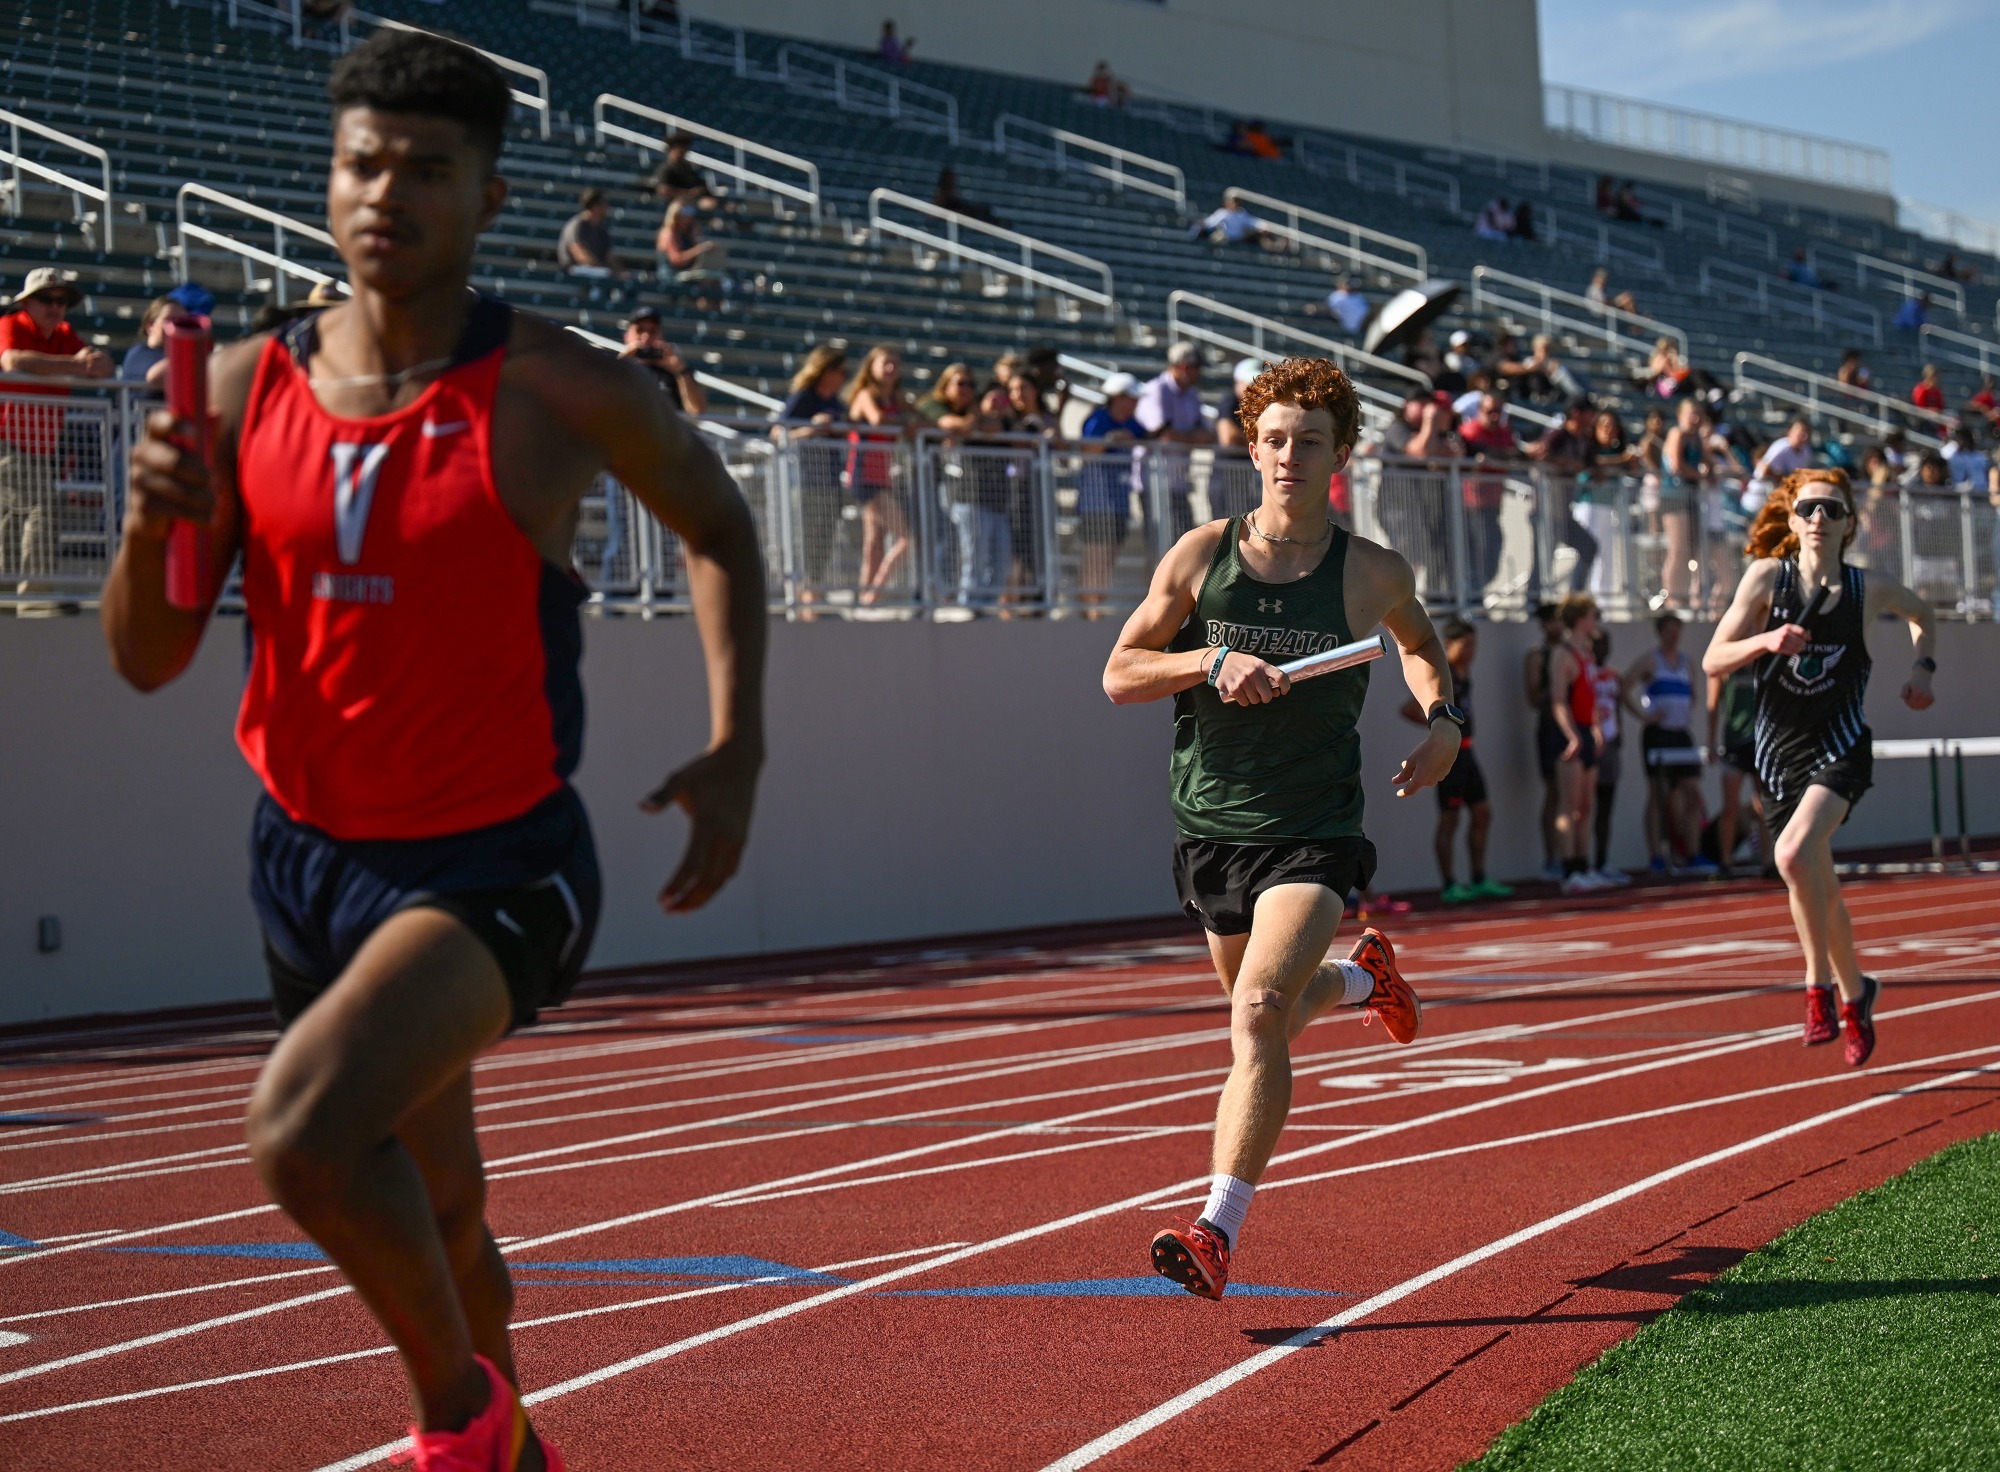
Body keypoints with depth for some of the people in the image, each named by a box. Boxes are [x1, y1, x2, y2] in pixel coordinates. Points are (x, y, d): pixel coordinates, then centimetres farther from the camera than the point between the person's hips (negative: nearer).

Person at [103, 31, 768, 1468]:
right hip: (307, 854, 5)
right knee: (432, 1210, 21)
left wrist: (737, 751, -4)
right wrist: (152, 526, -20)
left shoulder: (559, 392, -13)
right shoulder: (245, 388, -3)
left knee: (305, 1128, -29)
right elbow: (149, 658, 1)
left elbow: (718, 525, 6)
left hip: (497, 865, -5)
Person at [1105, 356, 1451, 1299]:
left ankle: (1218, 1232, -25)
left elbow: (1419, 641, 21)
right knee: (1261, 1017, 22)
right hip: (1210, 826, 4)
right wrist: (1213, 662, -18)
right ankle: (1363, 977, 57)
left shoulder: (1375, 576, -2)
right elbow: (1120, 674, -1)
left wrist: (1443, 718, 2)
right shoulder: (1201, 556, -1)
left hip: (1313, 836, -4)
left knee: (1259, 1015, -24)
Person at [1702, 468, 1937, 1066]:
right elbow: (1713, 661, -5)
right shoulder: (1767, 577, -4)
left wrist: (1921, 668, 2)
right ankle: (1855, 993, 34)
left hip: (1840, 747, -3)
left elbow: (1923, 615, 20)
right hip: (1779, 751, 3)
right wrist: (1765, 641, -23)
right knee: (1818, 884, 12)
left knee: (1794, 853, -27)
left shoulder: (1870, 587, -3)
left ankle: (1820, 985, -13)